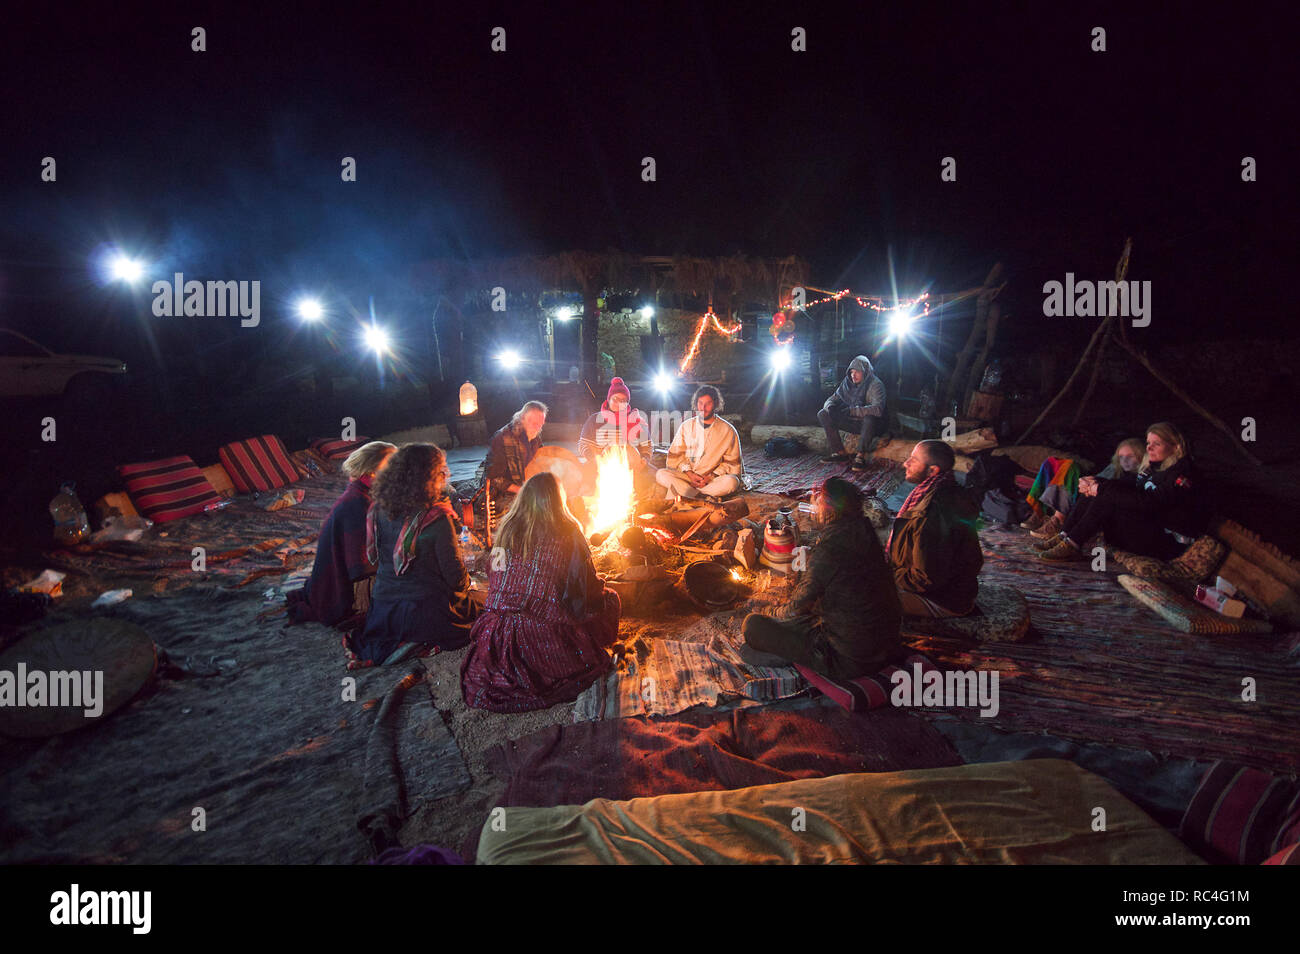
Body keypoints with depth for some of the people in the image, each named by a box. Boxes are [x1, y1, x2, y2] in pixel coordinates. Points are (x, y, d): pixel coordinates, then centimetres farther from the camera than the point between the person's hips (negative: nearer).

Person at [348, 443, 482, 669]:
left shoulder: (380, 510, -4)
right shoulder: (436, 518, -22)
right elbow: (454, 572, -15)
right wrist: (465, 584, 7)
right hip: (428, 613, -6)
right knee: (482, 606, 19)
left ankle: (385, 646, 10)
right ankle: (425, 643, -4)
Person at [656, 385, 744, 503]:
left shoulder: (728, 430, 3)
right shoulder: (686, 426, 10)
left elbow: (732, 463, 3)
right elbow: (675, 455, 9)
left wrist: (710, 477, -11)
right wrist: (689, 473, -9)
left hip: (713, 479, -2)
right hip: (687, 475, 2)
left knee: (731, 482, -34)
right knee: (661, 474, -24)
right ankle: (705, 497, -34)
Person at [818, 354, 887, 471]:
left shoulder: (875, 384, -15)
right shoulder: (847, 383, 3)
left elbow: (878, 409, -30)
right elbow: (832, 399, 8)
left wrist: (853, 411, -35)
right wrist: (830, 406, -18)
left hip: (869, 425, -6)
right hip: (852, 422, 6)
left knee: (870, 418, -41)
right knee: (823, 414, -7)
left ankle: (860, 456, -28)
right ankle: (840, 453, -11)